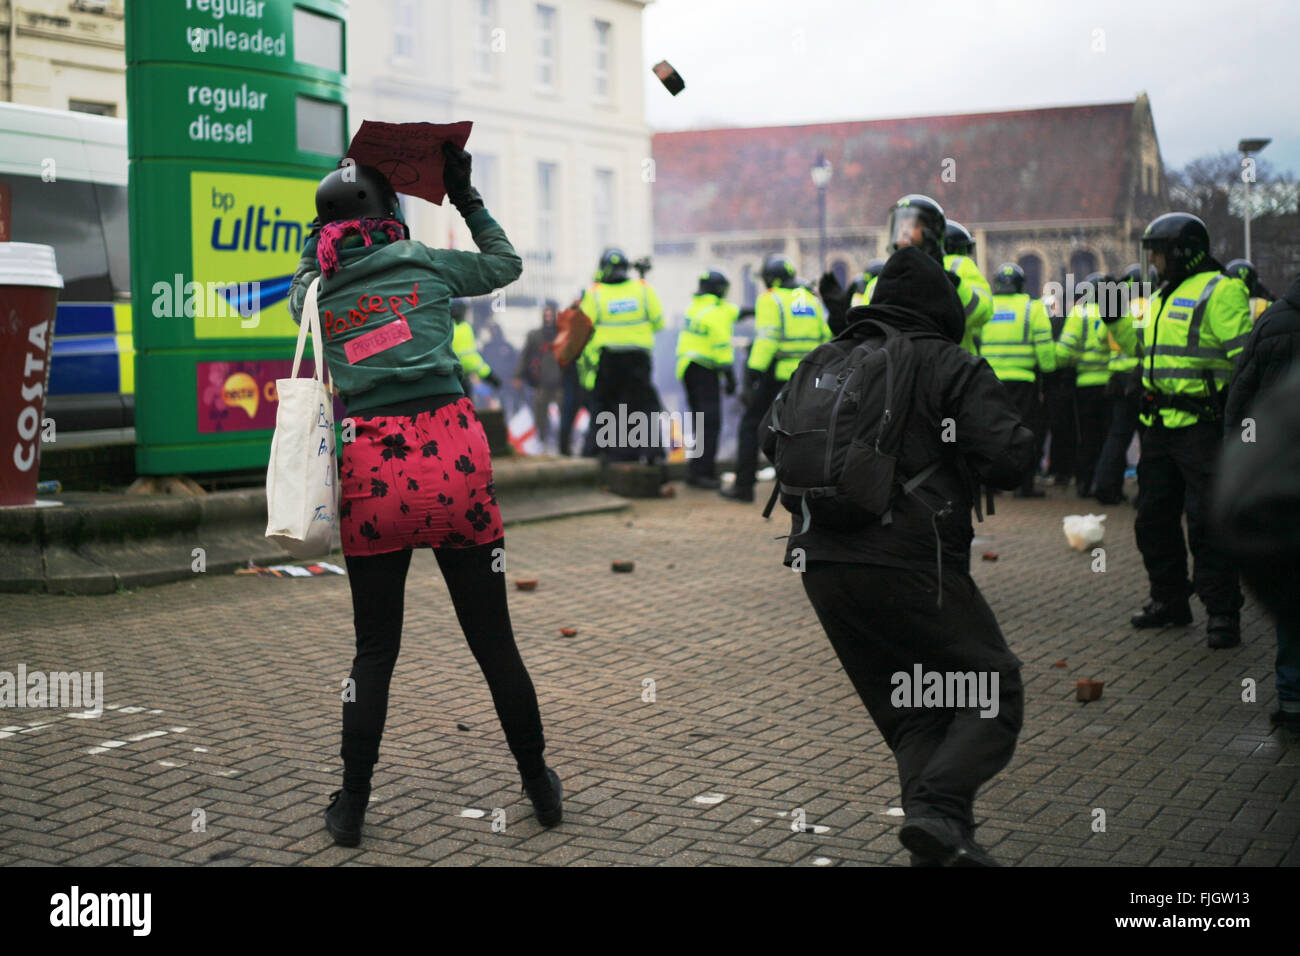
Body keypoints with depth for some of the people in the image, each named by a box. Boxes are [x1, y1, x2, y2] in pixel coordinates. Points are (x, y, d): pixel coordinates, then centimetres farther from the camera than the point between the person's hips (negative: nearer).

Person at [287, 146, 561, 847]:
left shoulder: (317, 291, 11)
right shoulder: (423, 263, 7)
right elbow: (505, 263, 25)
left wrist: (319, 232, 40)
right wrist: (467, 199, 33)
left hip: (369, 472, 1)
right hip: (451, 457, -1)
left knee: (375, 650, 14)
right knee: (493, 639, 10)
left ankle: (351, 807, 18)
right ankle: (539, 785, 22)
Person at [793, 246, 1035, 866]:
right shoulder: (952, 368, -1)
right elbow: (1007, 461, -9)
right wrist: (1017, 436, 12)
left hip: (819, 562, 6)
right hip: (907, 565, -6)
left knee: (912, 716, 14)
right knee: (993, 692, 5)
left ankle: (937, 846, 2)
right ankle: (938, 810, -16)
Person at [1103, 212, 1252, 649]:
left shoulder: (1219, 291, -9)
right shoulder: (1164, 297, 18)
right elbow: (1142, 346, 29)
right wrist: (1113, 317, 17)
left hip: (1200, 427, -9)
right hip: (1159, 426, 9)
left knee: (1207, 521, -7)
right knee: (1154, 517, 13)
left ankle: (1223, 612, 0)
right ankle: (1169, 599, 26)